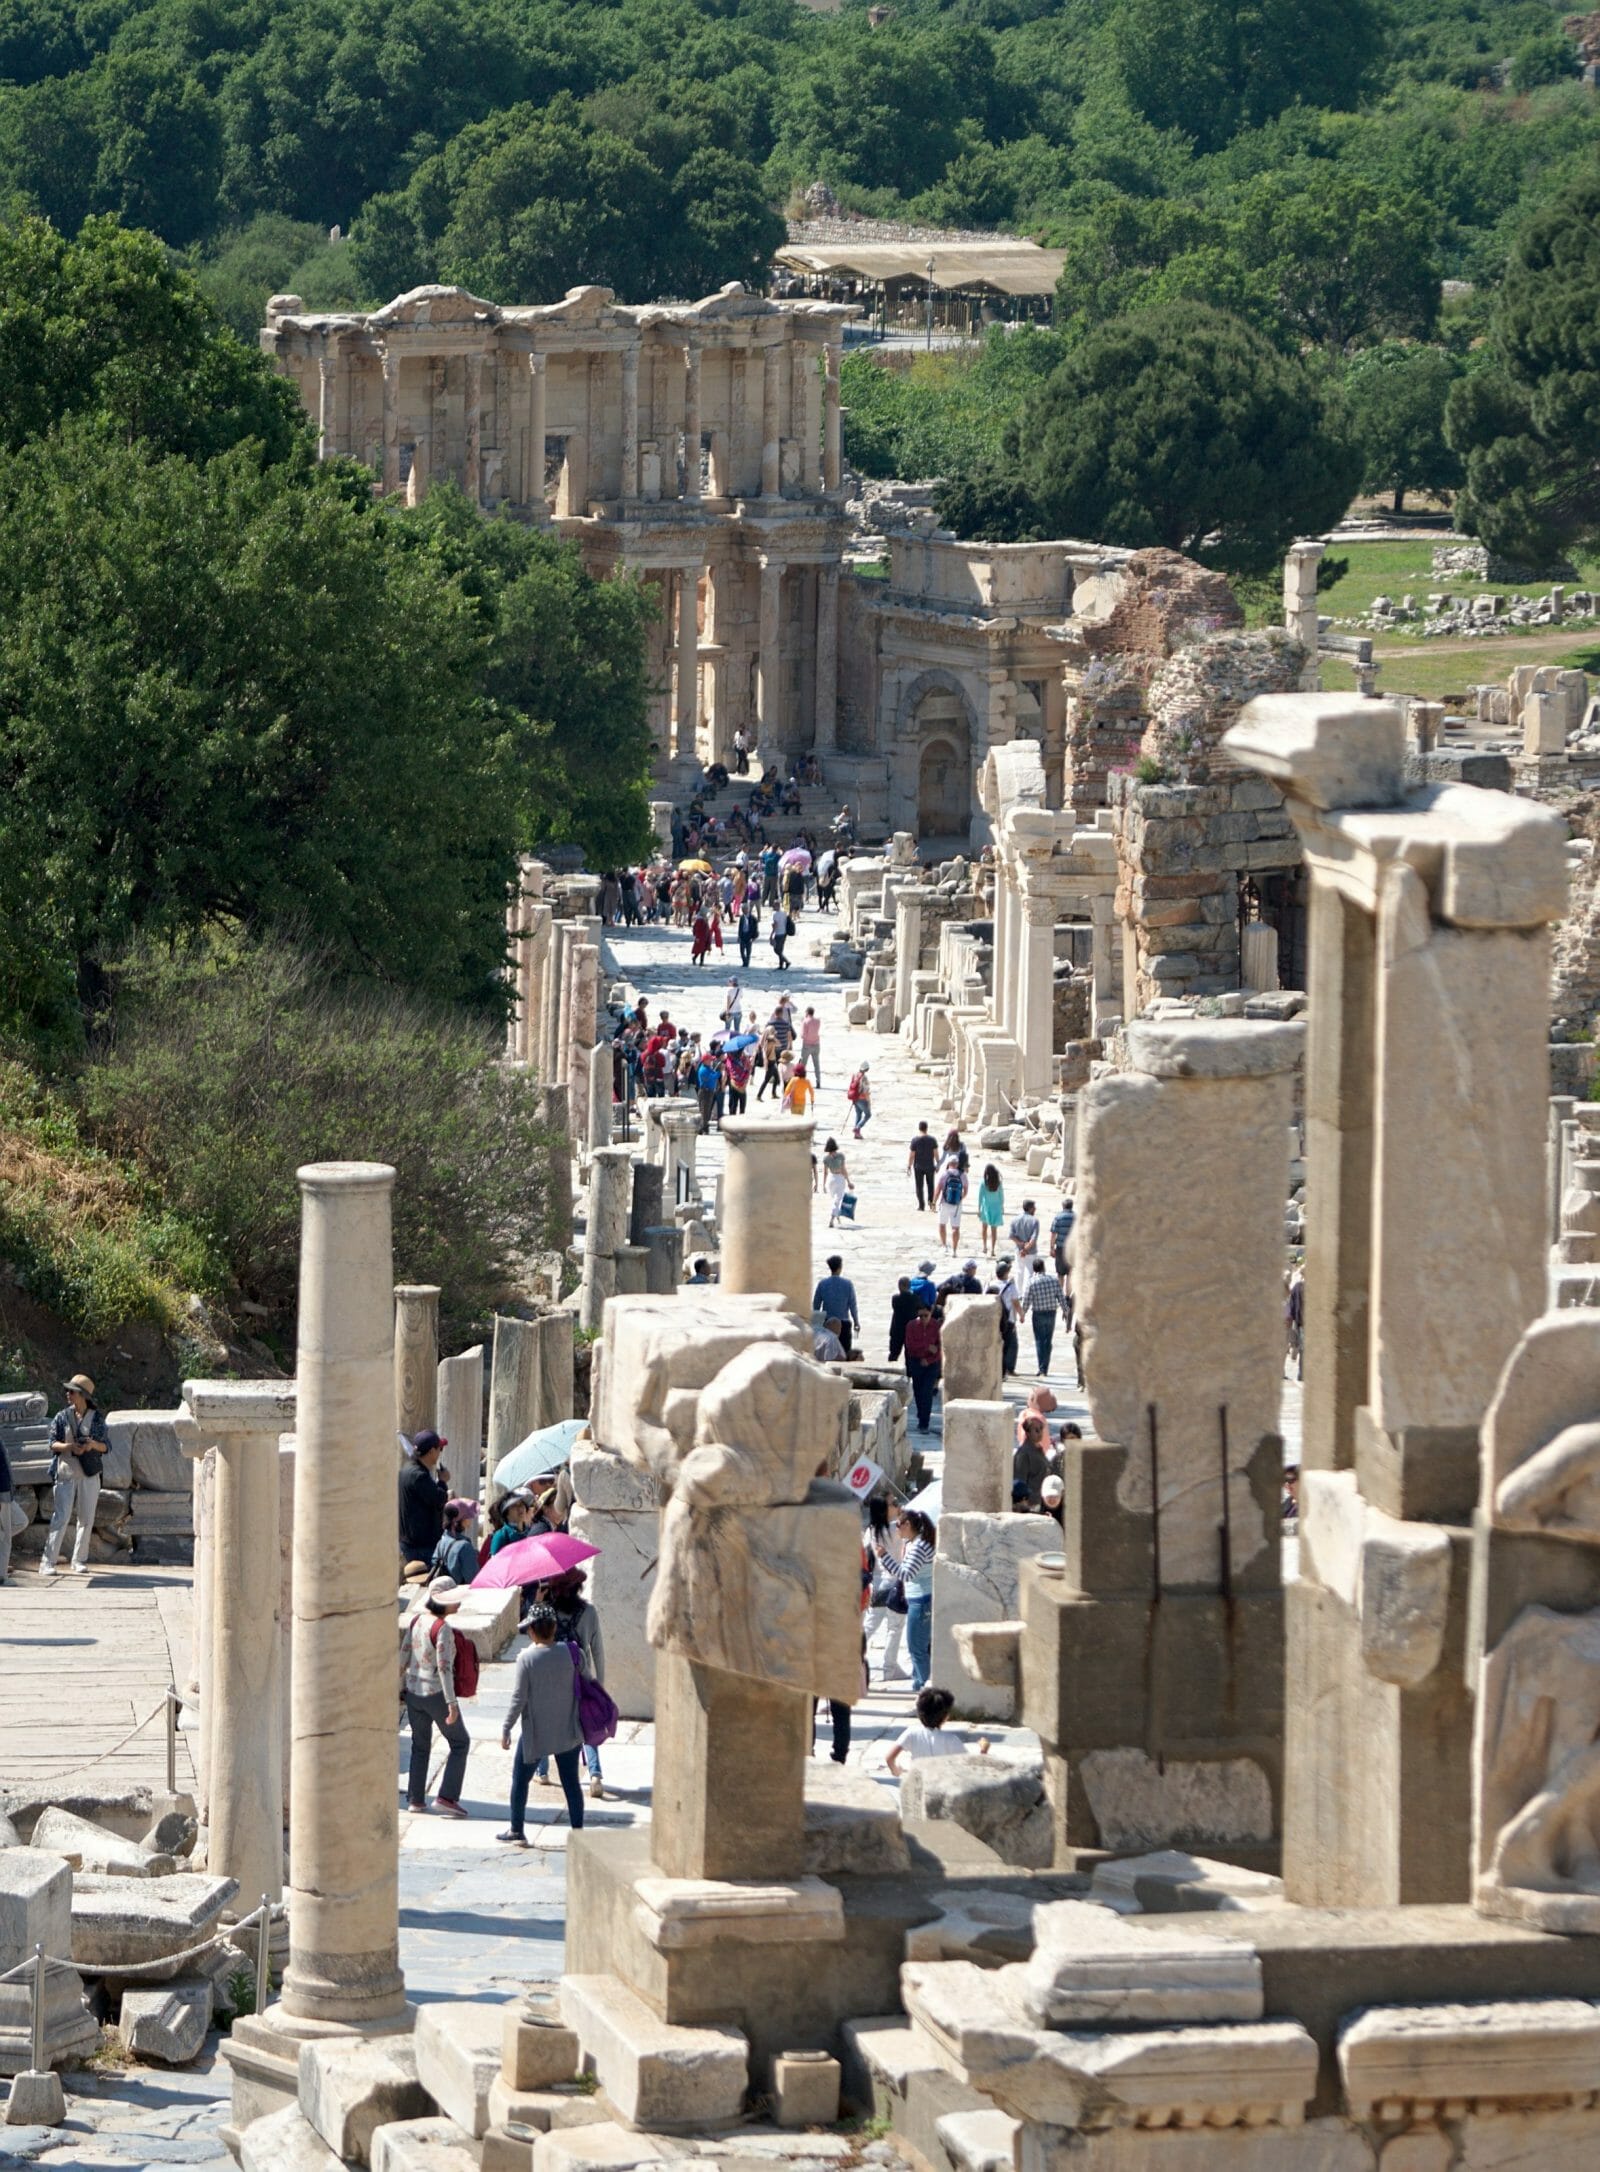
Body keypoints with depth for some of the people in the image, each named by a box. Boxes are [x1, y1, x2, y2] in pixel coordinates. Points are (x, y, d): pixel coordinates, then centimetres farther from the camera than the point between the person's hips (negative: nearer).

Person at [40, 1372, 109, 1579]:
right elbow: (53, 1442, 0)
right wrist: (69, 1446, -19)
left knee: (86, 1519, 4)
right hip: (66, 1472, -2)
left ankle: (78, 1562, 14)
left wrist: (93, 1444, -16)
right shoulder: (62, 1417, 4)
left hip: (89, 1475, 2)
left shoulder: (96, 1419, 5)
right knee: (60, 1518, -10)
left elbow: (106, 1446, 6)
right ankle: (48, 1562, -11)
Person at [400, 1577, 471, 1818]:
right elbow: (444, 1667, -23)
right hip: (436, 1693, -7)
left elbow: (403, 1655, 8)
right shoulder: (443, 1628, -20)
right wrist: (452, 1703, -22)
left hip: (414, 1691, 7)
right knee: (459, 1743, 8)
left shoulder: (416, 1620, 1)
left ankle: (415, 1798, 19)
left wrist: (401, 1686, 20)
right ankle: (446, 1797, -1)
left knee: (420, 1745, 19)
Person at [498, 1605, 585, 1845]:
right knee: (570, 1782, 10)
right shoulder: (569, 1654, -7)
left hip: (534, 1734, -3)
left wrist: (506, 1729, -4)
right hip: (567, 1731, 3)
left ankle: (516, 1832, 18)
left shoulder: (526, 1658, -15)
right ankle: (578, 1831, 10)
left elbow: (518, 1699, -14)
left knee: (520, 1780, 13)